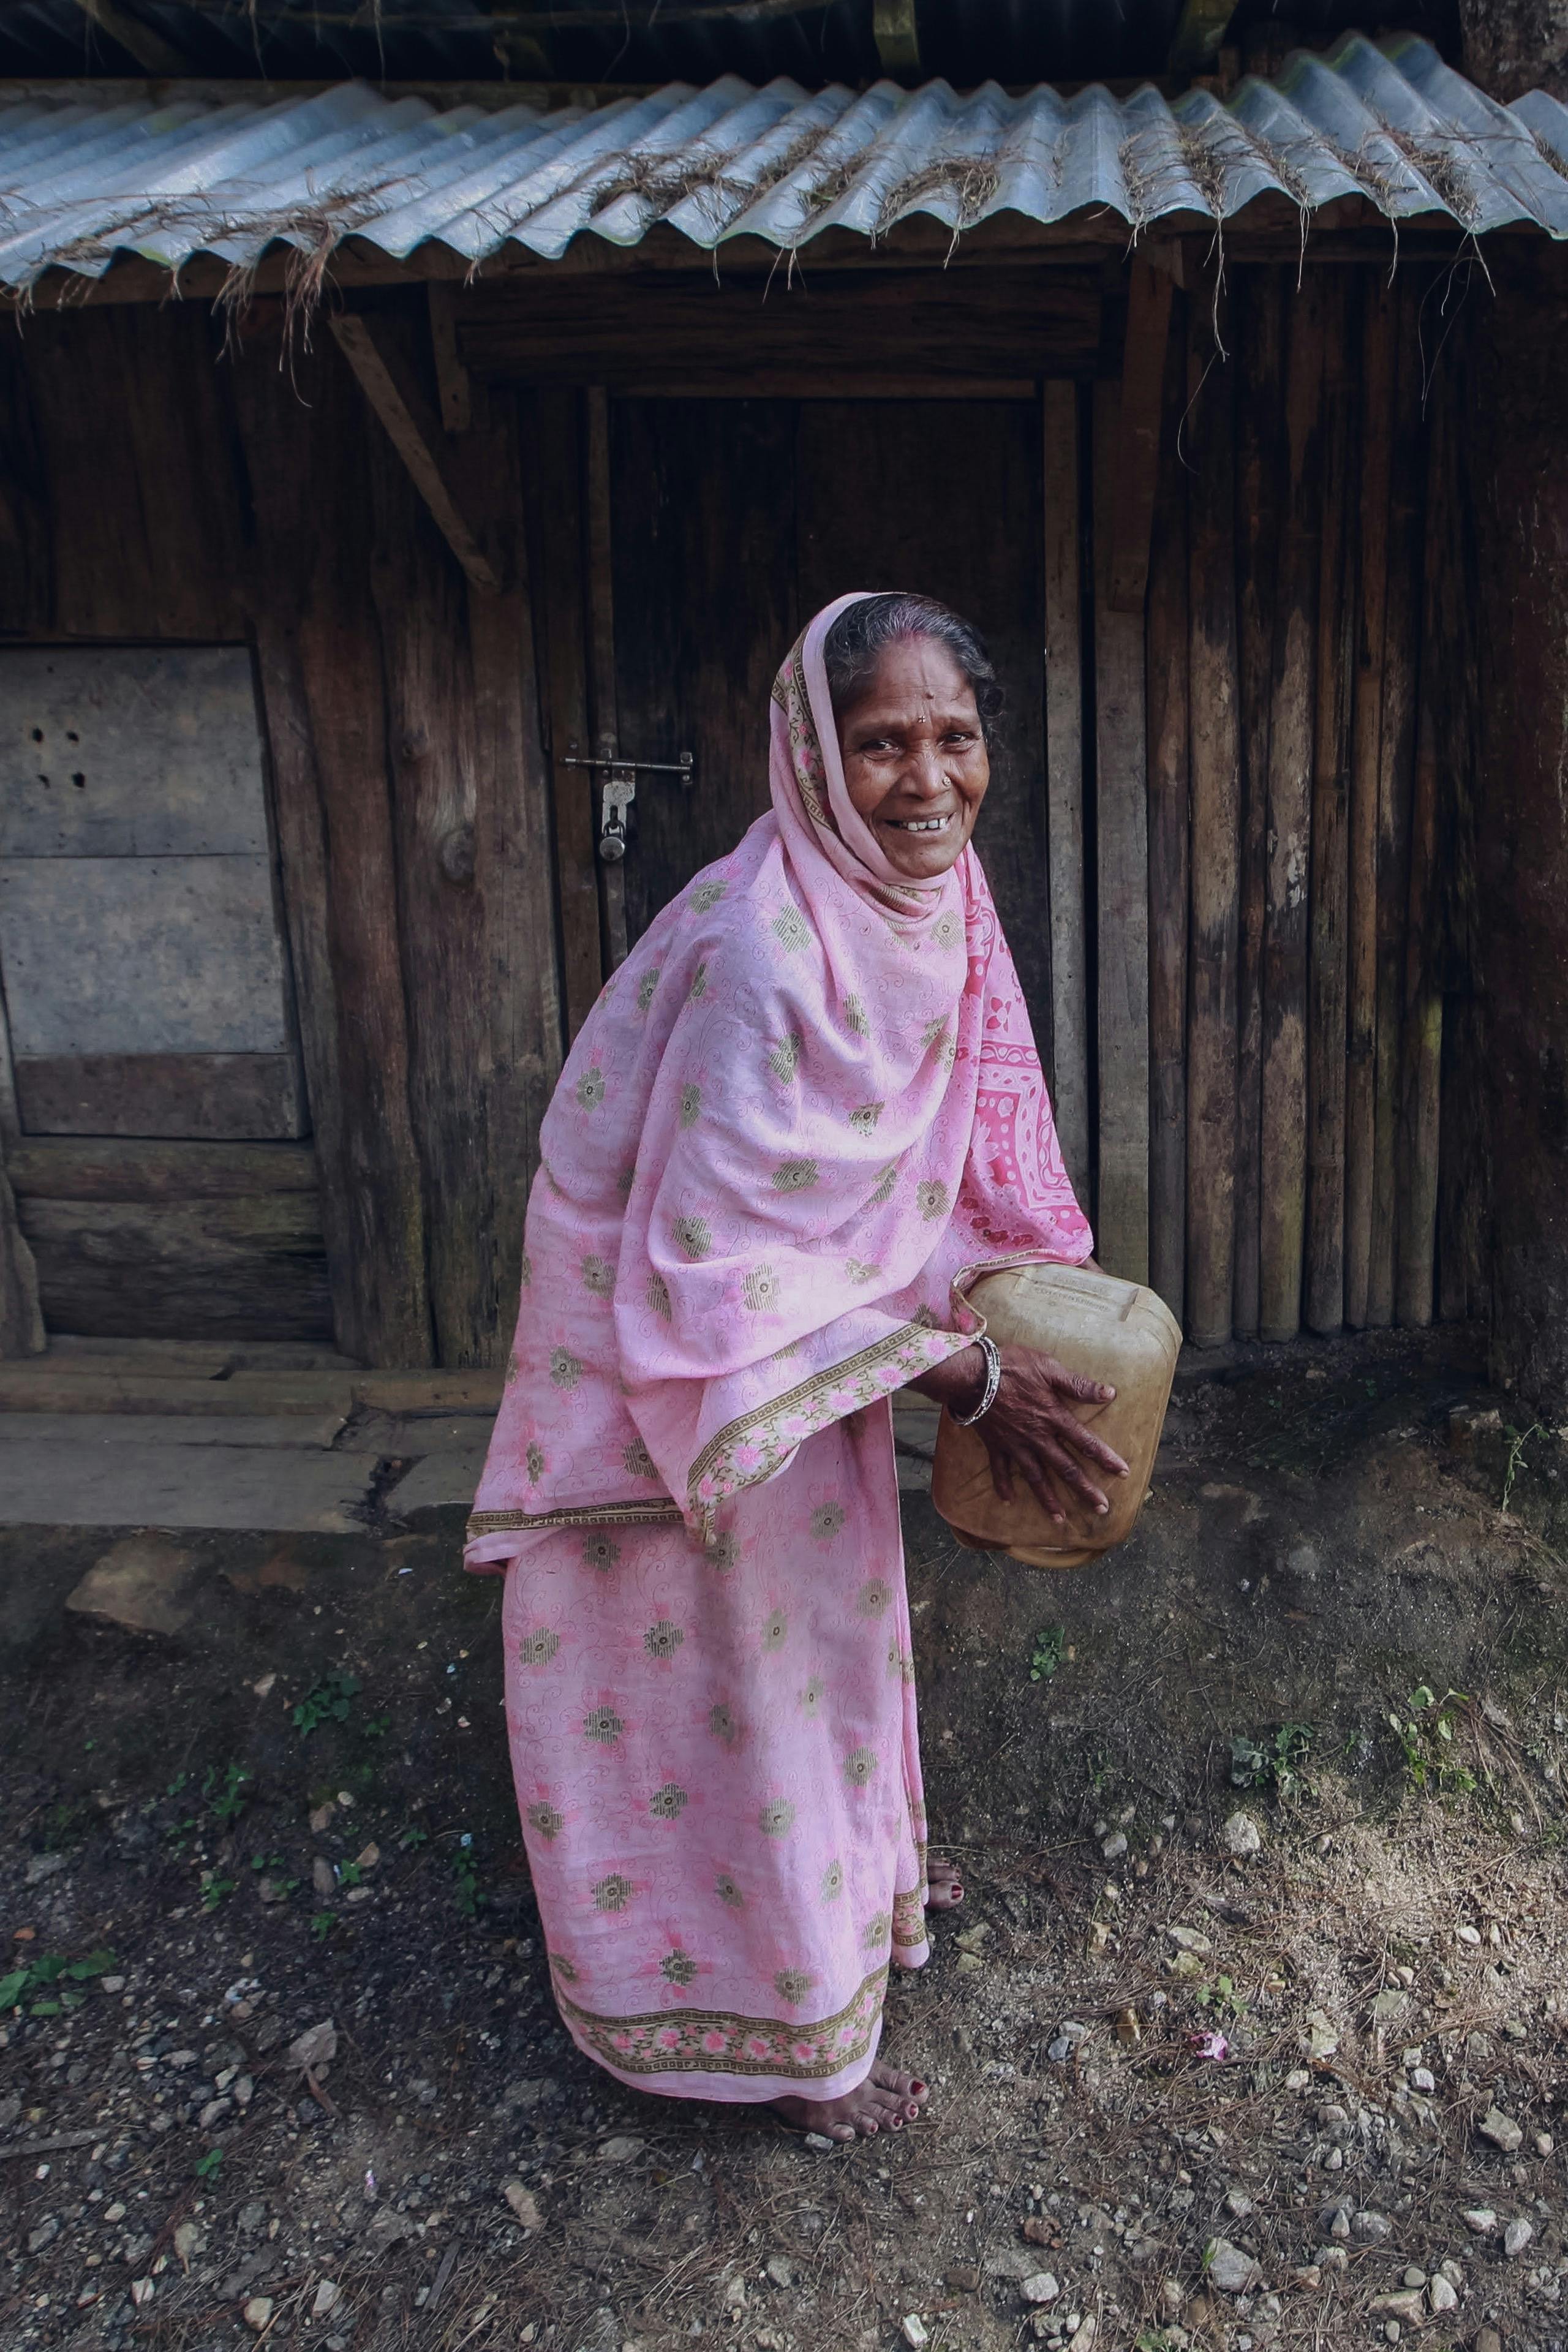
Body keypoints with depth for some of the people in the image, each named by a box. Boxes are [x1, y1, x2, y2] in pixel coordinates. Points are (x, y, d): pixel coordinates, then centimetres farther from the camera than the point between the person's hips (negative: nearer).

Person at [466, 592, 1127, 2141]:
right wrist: (968, 1376, -27)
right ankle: (780, 2028, 35)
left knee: (827, 1613, 28)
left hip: (807, 1329, 9)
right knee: (733, 1670, 10)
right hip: (689, 1372, -8)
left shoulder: (927, 901, -5)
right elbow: (722, 1263, -31)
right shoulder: (761, 951, -33)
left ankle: (856, 1863, 57)